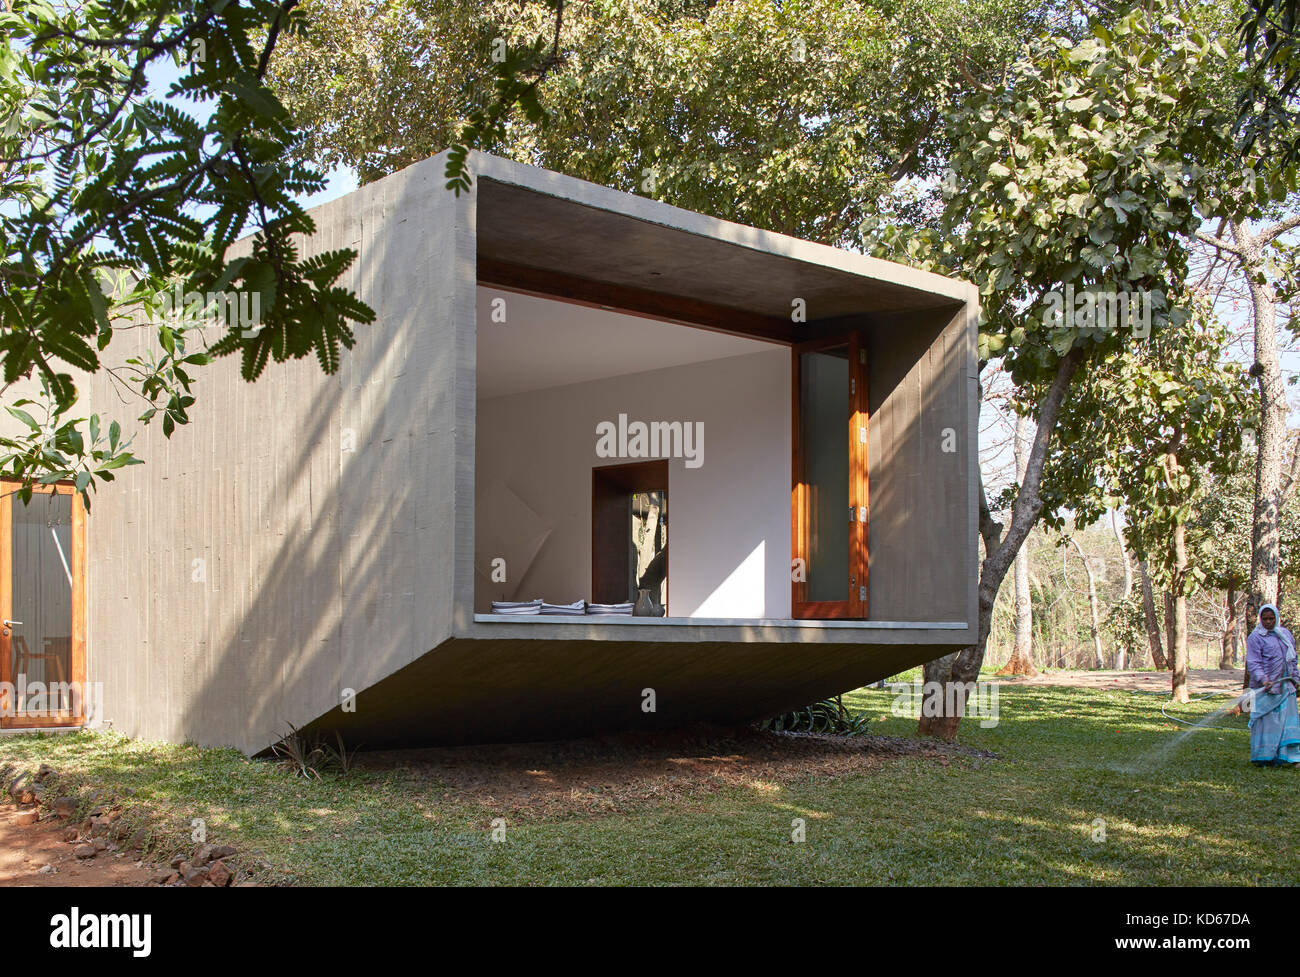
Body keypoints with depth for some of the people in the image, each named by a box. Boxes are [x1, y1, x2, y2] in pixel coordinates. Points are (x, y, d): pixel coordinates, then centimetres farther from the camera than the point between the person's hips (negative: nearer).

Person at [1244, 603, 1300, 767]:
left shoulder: (1285, 634, 14)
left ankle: (1283, 756, 6)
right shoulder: (1255, 637, -4)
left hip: (1285, 686, 5)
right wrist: (1263, 680, -25)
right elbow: (1253, 663, -12)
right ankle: (1262, 758, 1)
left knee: (1287, 720, 1)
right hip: (1265, 686, -5)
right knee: (1266, 720, -5)